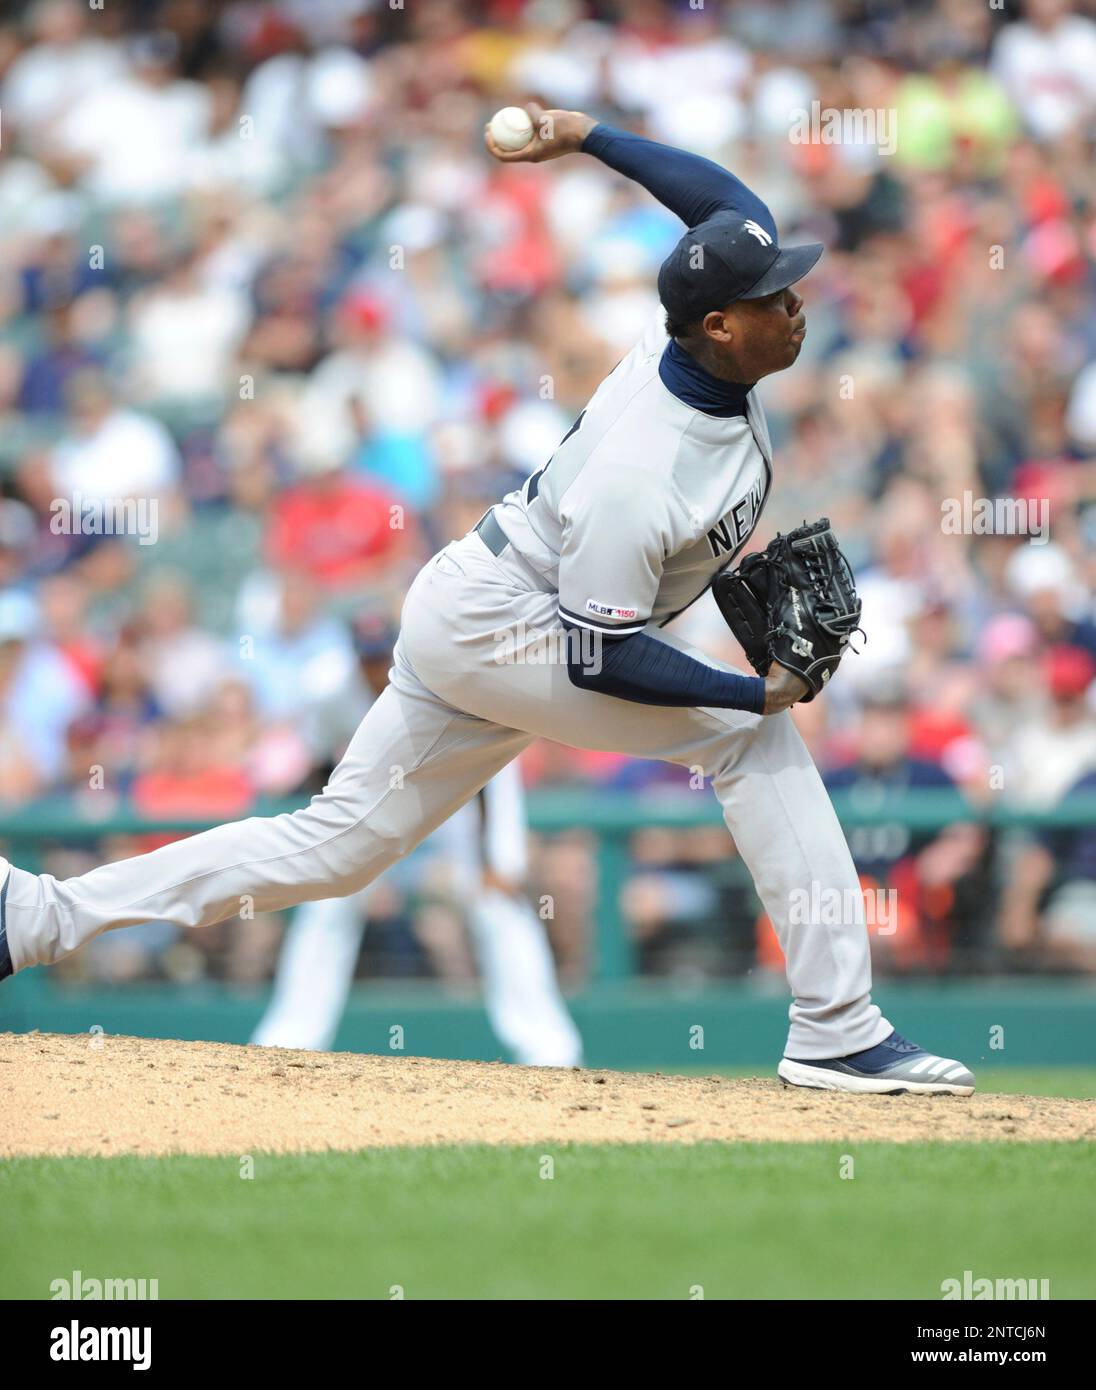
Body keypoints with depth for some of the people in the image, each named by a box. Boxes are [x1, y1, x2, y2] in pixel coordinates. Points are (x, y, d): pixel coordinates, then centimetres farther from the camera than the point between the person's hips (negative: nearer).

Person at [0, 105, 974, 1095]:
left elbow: (734, 205, 14)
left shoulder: (704, 340, -6)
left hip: (470, 621, 9)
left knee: (338, 846, 10)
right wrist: (759, 690, -22)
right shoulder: (637, 474, -31)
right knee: (755, 737, -11)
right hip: (493, 629, -9)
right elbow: (604, 658, -27)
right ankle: (838, 1032, -12)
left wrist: (586, 138, 14)